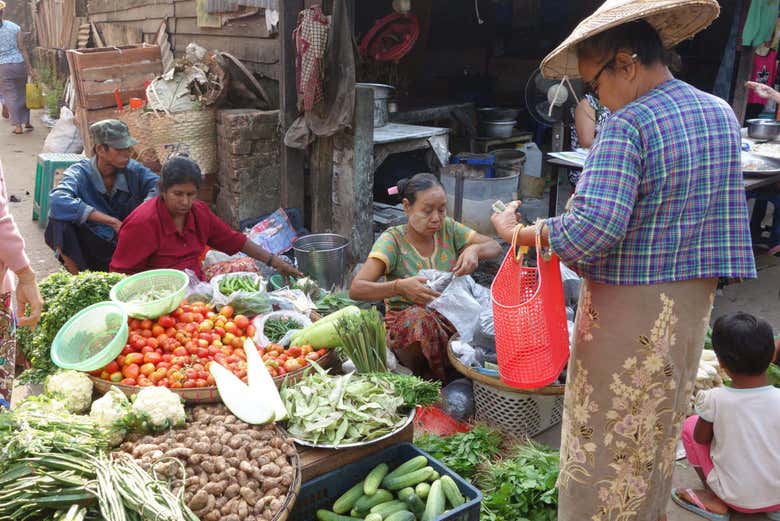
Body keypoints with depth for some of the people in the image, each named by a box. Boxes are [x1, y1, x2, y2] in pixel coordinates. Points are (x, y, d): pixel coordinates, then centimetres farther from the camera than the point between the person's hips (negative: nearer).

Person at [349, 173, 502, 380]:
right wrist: (399, 287, -41)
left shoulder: (447, 228, 2)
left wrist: (474, 249, -17)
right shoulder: (393, 239, -12)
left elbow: (495, 247, 7)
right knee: (420, 318, -38)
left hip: (450, 318, 5)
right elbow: (356, 289, -23)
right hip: (404, 325, -4)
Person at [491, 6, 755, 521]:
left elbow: (593, 227, -31)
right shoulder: (723, 114, 6)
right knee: (658, 429, 22)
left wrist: (518, 232, -19)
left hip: (627, 306, -8)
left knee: (604, 430, 7)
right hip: (693, 302, 8)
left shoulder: (628, 125, -20)